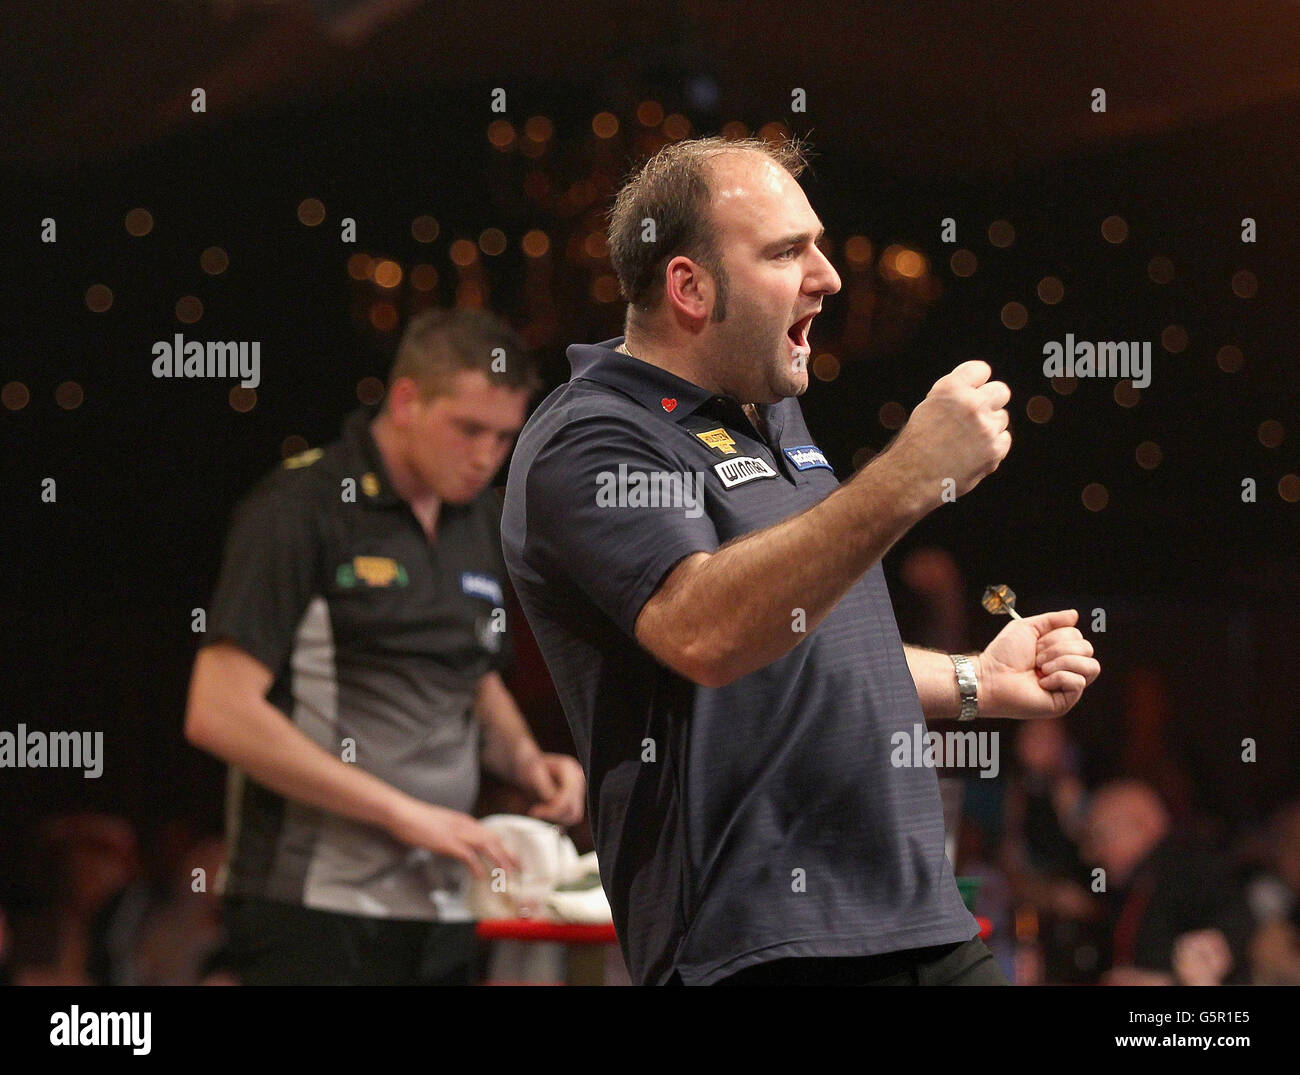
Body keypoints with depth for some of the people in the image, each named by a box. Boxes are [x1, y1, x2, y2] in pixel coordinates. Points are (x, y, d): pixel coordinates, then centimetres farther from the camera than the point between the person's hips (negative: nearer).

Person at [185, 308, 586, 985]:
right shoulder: (302, 509, -8)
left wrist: (525, 760, 6)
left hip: (440, 915, 7)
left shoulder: (480, 523, 15)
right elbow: (218, 713, -15)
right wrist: (402, 812, -16)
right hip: (315, 911, -7)